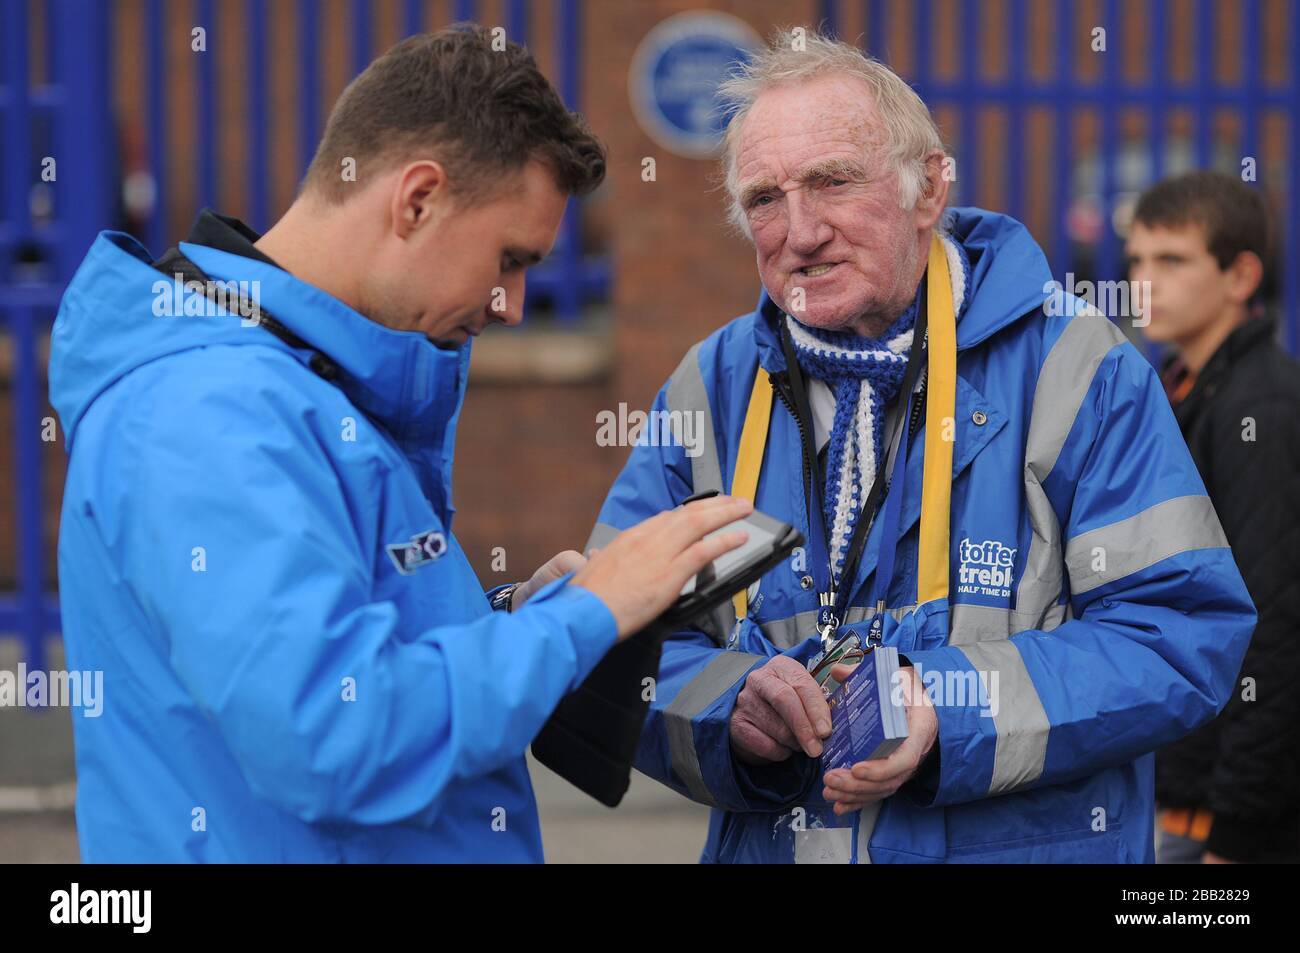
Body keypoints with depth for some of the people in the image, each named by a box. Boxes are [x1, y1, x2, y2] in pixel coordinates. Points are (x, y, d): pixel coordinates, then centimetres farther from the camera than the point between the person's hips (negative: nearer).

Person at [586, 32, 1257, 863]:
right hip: (767, 846, 3)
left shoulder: (1068, 366, -8)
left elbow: (1187, 632, -14)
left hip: (1028, 844, -3)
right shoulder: (712, 387, 3)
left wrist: (953, 709, -25)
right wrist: (728, 709, -20)